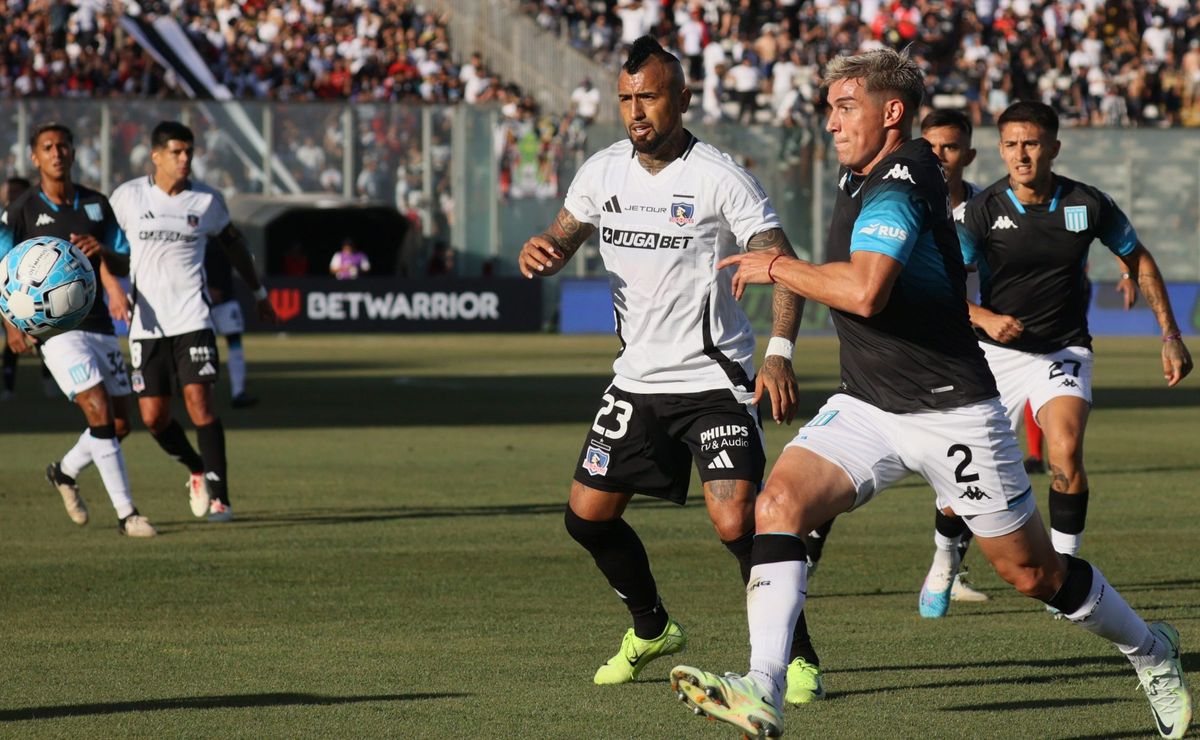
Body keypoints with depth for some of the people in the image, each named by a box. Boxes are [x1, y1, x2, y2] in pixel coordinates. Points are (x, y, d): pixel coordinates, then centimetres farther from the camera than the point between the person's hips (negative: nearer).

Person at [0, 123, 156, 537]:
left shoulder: (96, 204, 9)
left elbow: (125, 264, 10)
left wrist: (102, 252, -12)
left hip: (99, 327, 5)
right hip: (56, 329, -5)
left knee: (120, 424, 6)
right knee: (101, 413, -18)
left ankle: (65, 472, 34)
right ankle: (126, 514, -13)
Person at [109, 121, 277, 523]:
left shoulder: (207, 200, 2)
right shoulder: (129, 196, 0)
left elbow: (233, 243, 19)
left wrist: (259, 293, 27)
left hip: (192, 319, -1)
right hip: (146, 321, 1)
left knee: (199, 400, -15)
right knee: (153, 416, -1)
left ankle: (218, 495, -10)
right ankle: (197, 469, 26)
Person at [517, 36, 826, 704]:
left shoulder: (720, 178, -14)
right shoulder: (604, 172, 3)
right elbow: (562, 241, 16)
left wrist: (781, 355, -28)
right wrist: (538, 252, -9)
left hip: (714, 380, -6)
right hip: (637, 377, 6)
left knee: (737, 522, -20)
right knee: (588, 517, 9)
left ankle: (798, 657, -5)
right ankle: (652, 629, 34)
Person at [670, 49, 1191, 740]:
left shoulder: (897, 186, -21)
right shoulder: (858, 177, 8)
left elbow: (865, 292, -36)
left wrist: (778, 267, -23)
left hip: (953, 415, -8)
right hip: (866, 408, 8)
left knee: (1033, 573, 6)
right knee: (779, 501, -19)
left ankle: (1151, 651, 34)